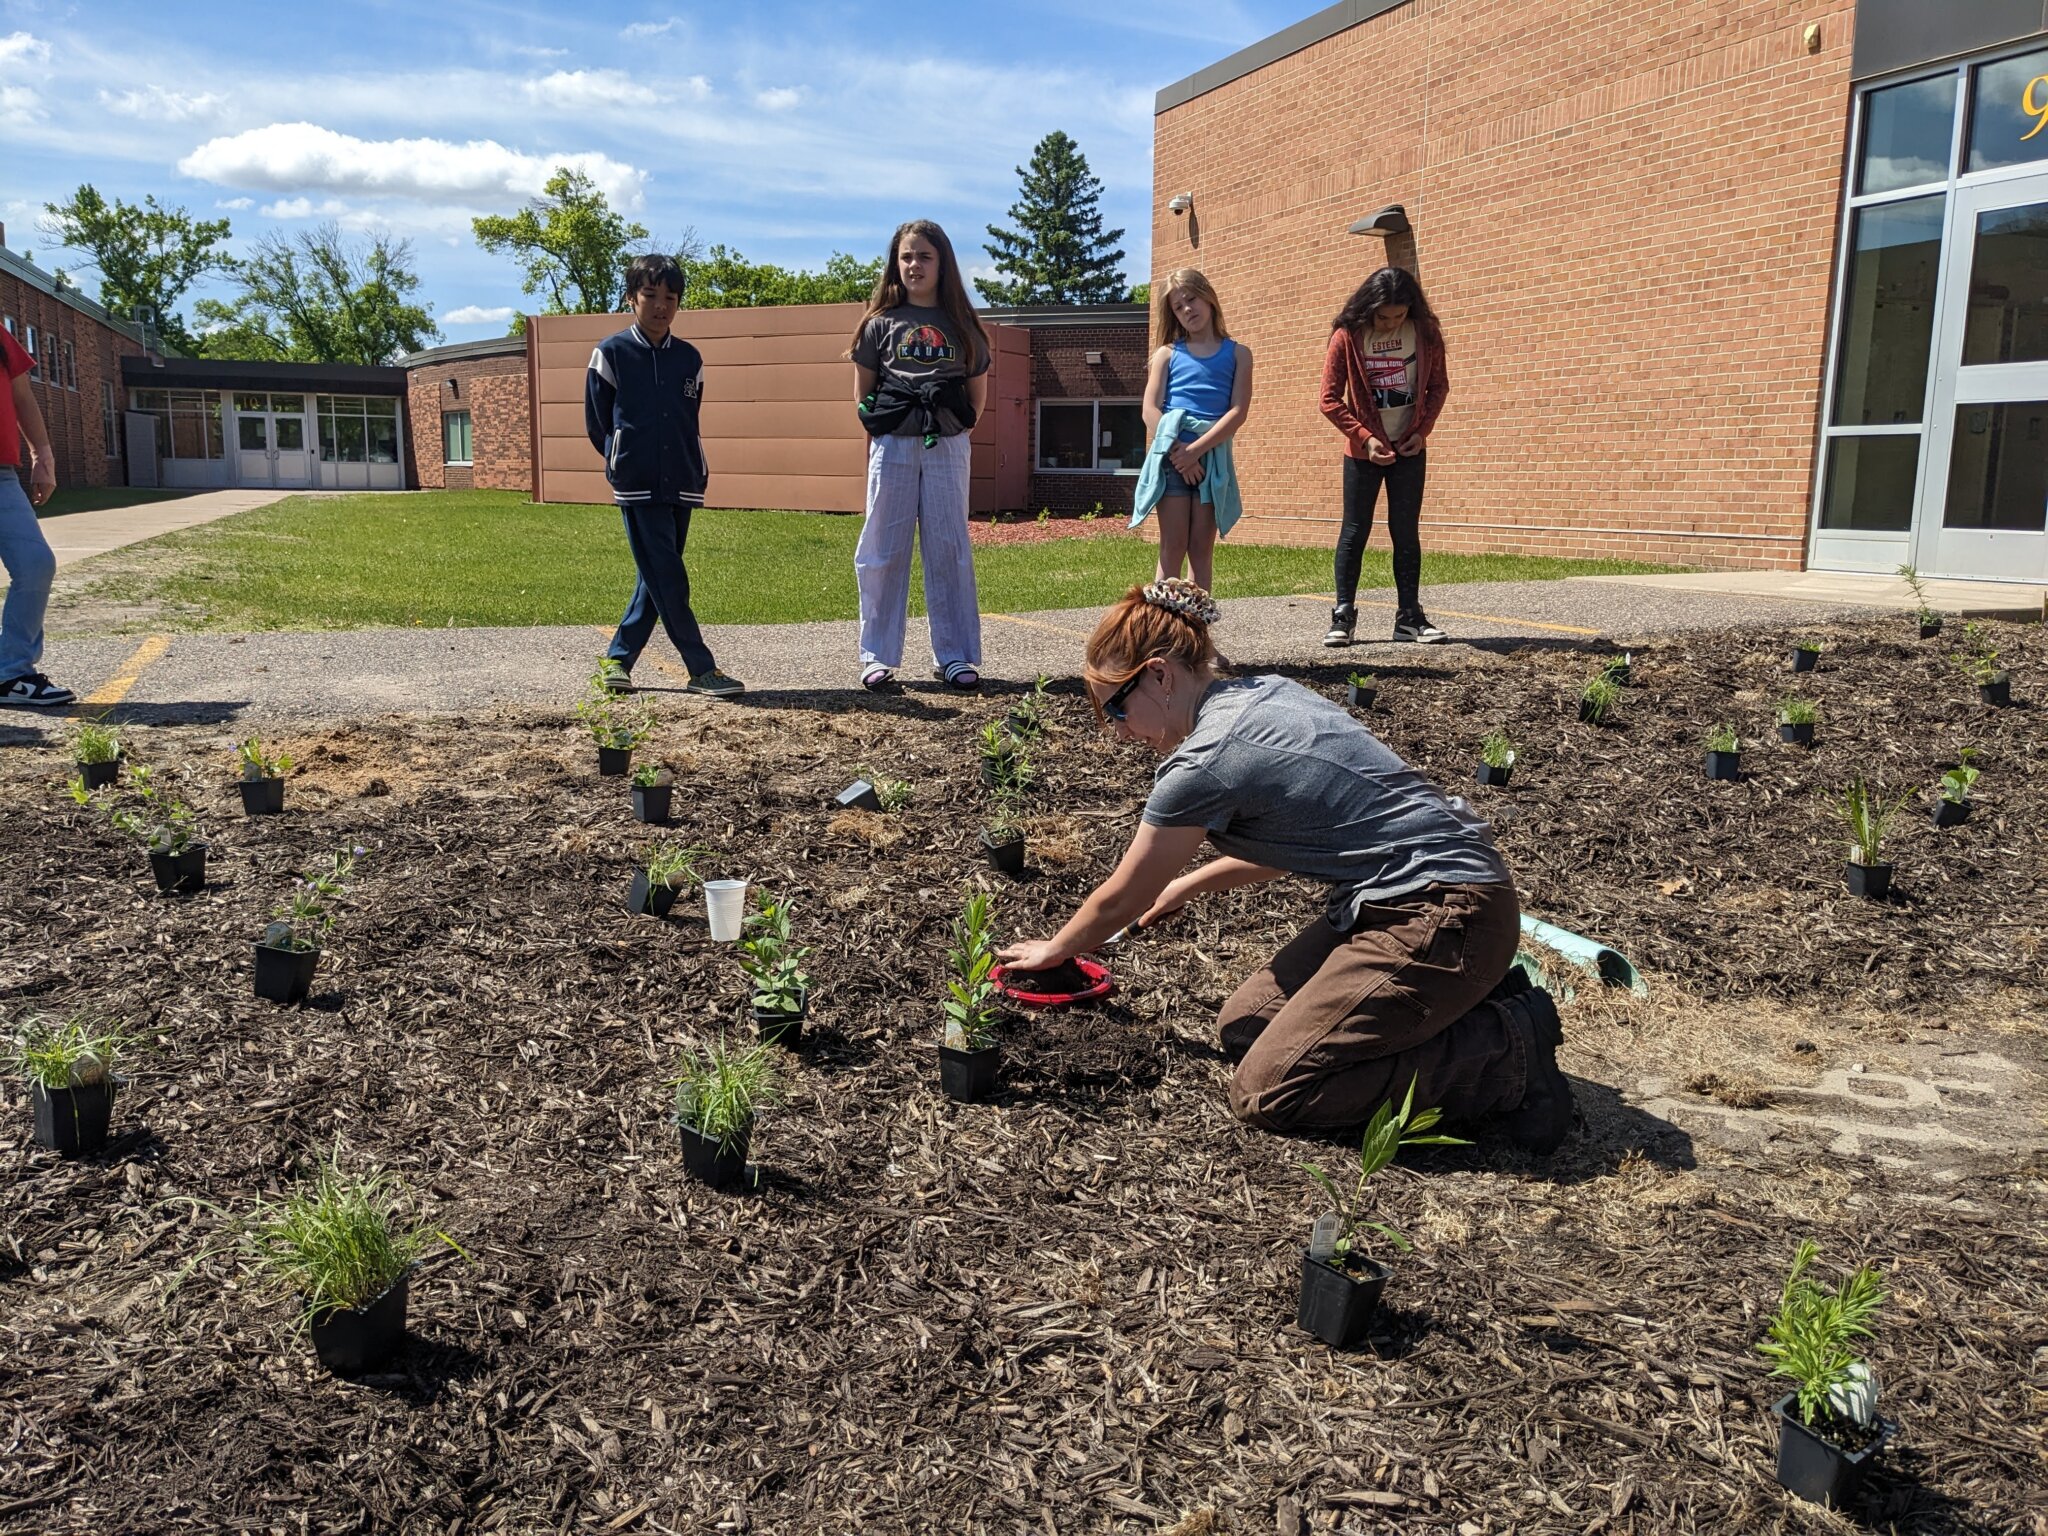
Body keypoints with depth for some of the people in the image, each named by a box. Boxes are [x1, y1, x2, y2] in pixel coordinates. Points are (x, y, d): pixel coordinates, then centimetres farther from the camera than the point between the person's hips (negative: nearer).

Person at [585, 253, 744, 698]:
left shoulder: (689, 358, 11)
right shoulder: (610, 353, 0)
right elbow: (596, 423, 4)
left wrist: (695, 472, 8)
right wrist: (624, 464, 4)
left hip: (681, 486, 5)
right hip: (636, 487, -5)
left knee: (658, 579, 8)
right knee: (668, 580, -9)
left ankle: (617, 658, 21)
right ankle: (702, 670, -6)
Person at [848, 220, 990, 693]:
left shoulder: (961, 324, 9)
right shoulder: (882, 322, 6)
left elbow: (978, 390, 14)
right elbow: (862, 391, 10)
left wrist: (953, 423, 4)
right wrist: (880, 424, 2)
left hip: (948, 446, 1)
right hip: (893, 445, -1)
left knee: (949, 551, 2)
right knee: (884, 551, 0)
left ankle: (954, 656, 8)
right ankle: (877, 657, 6)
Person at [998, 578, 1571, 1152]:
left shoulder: (1205, 762, -17)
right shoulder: (1265, 693, 9)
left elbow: (1124, 899, -2)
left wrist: (1055, 949, 17)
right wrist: (1187, 884, 31)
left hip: (1442, 920, -10)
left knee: (1263, 1092, -10)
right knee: (1244, 1026, 12)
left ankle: (1507, 1051, -6)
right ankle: (1469, 997, 11)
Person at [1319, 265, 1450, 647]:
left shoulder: (1425, 333, -4)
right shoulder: (1347, 337, -11)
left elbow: (1438, 385, 7)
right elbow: (1330, 400, -9)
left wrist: (1422, 430, -6)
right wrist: (1365, 438, -16)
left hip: (1409, 450, 2)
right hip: (1363, 451, -2)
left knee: (1407, 532, 4)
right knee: (1355, 531, 1)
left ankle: (1410, 616, 10)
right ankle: (1343, 615, 8)